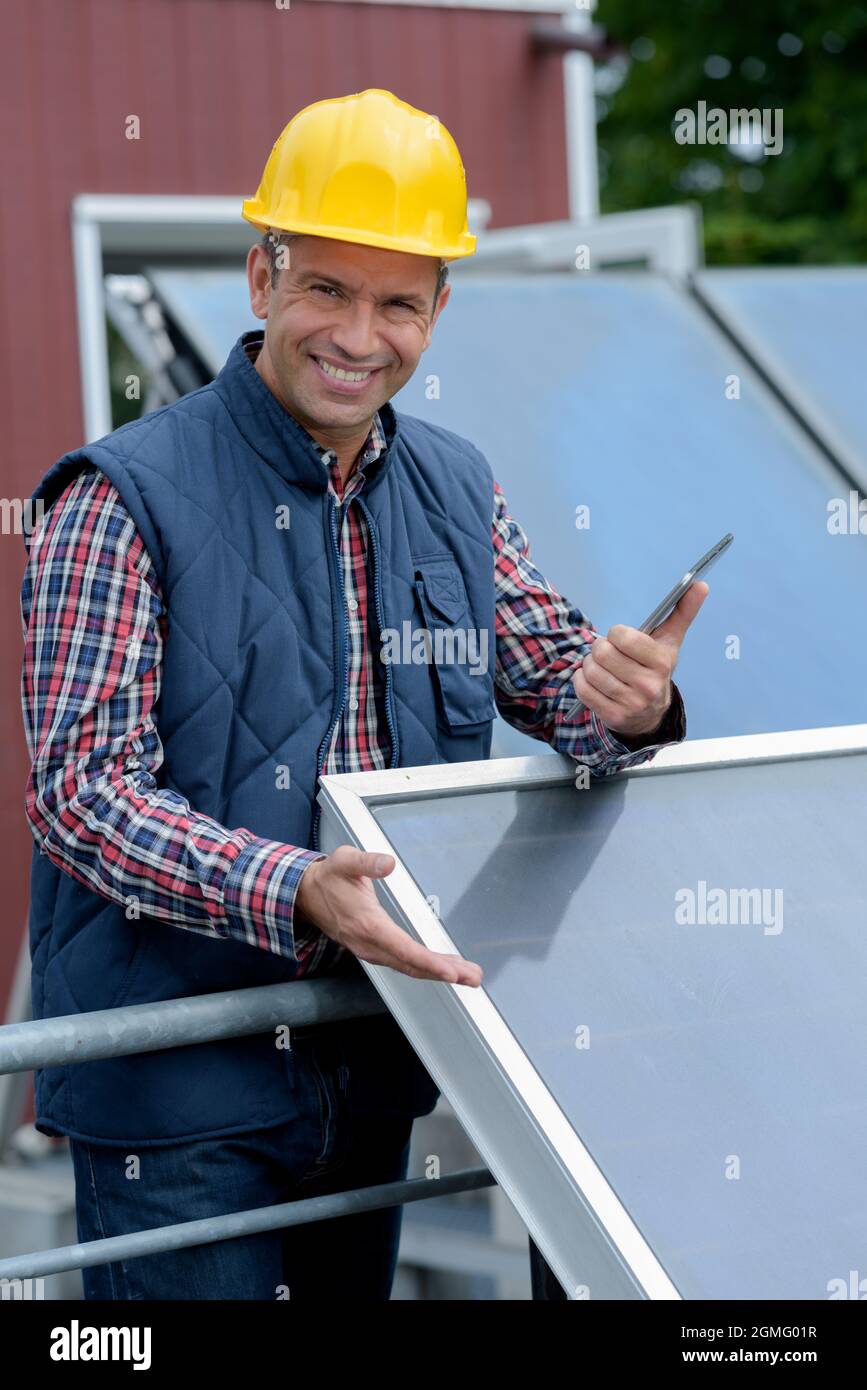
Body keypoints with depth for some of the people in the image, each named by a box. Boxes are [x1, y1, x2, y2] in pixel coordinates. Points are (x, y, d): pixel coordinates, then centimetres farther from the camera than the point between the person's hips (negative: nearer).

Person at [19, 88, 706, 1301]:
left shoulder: (458, 491, 6)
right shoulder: (124, 498, -14)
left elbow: (552, 674, 11)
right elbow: (83, 789, -20)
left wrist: (626, 705, -15)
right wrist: (289, 893, -35)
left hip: (376, 1060, 6)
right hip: (178, 1076, -6)